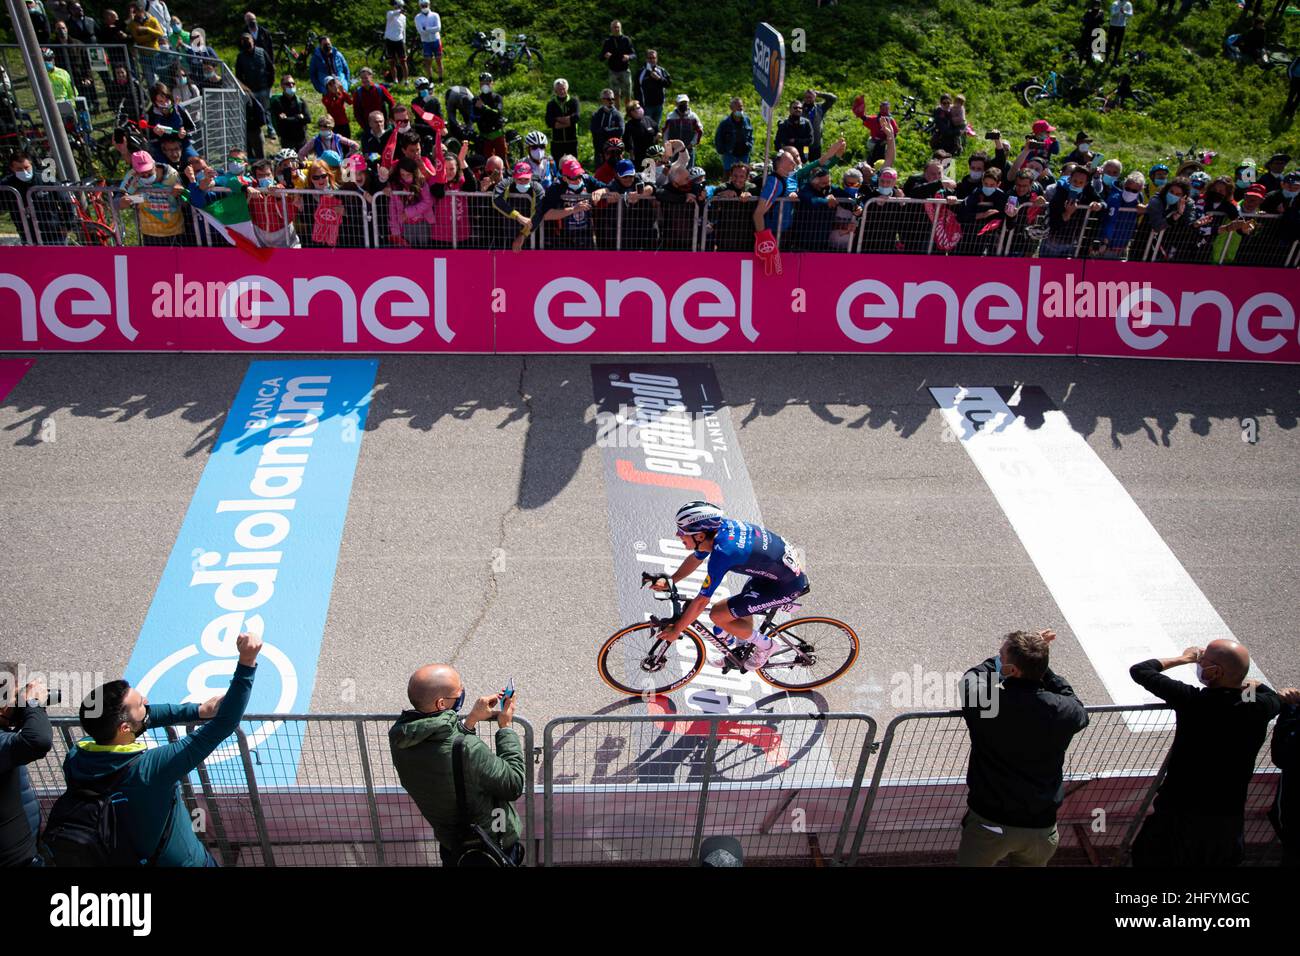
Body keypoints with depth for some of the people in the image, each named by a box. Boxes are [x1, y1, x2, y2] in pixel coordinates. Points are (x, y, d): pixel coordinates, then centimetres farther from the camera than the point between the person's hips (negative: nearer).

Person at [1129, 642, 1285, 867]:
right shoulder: (1259, 709, -12)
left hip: (1180, 813, -3)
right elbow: (1277, 700, 15)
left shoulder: (1192, 702, -23)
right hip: (1228, 819, 3)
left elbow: (1139, 671, -10)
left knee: (1149, 857, 18)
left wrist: (1184, 658, 2)